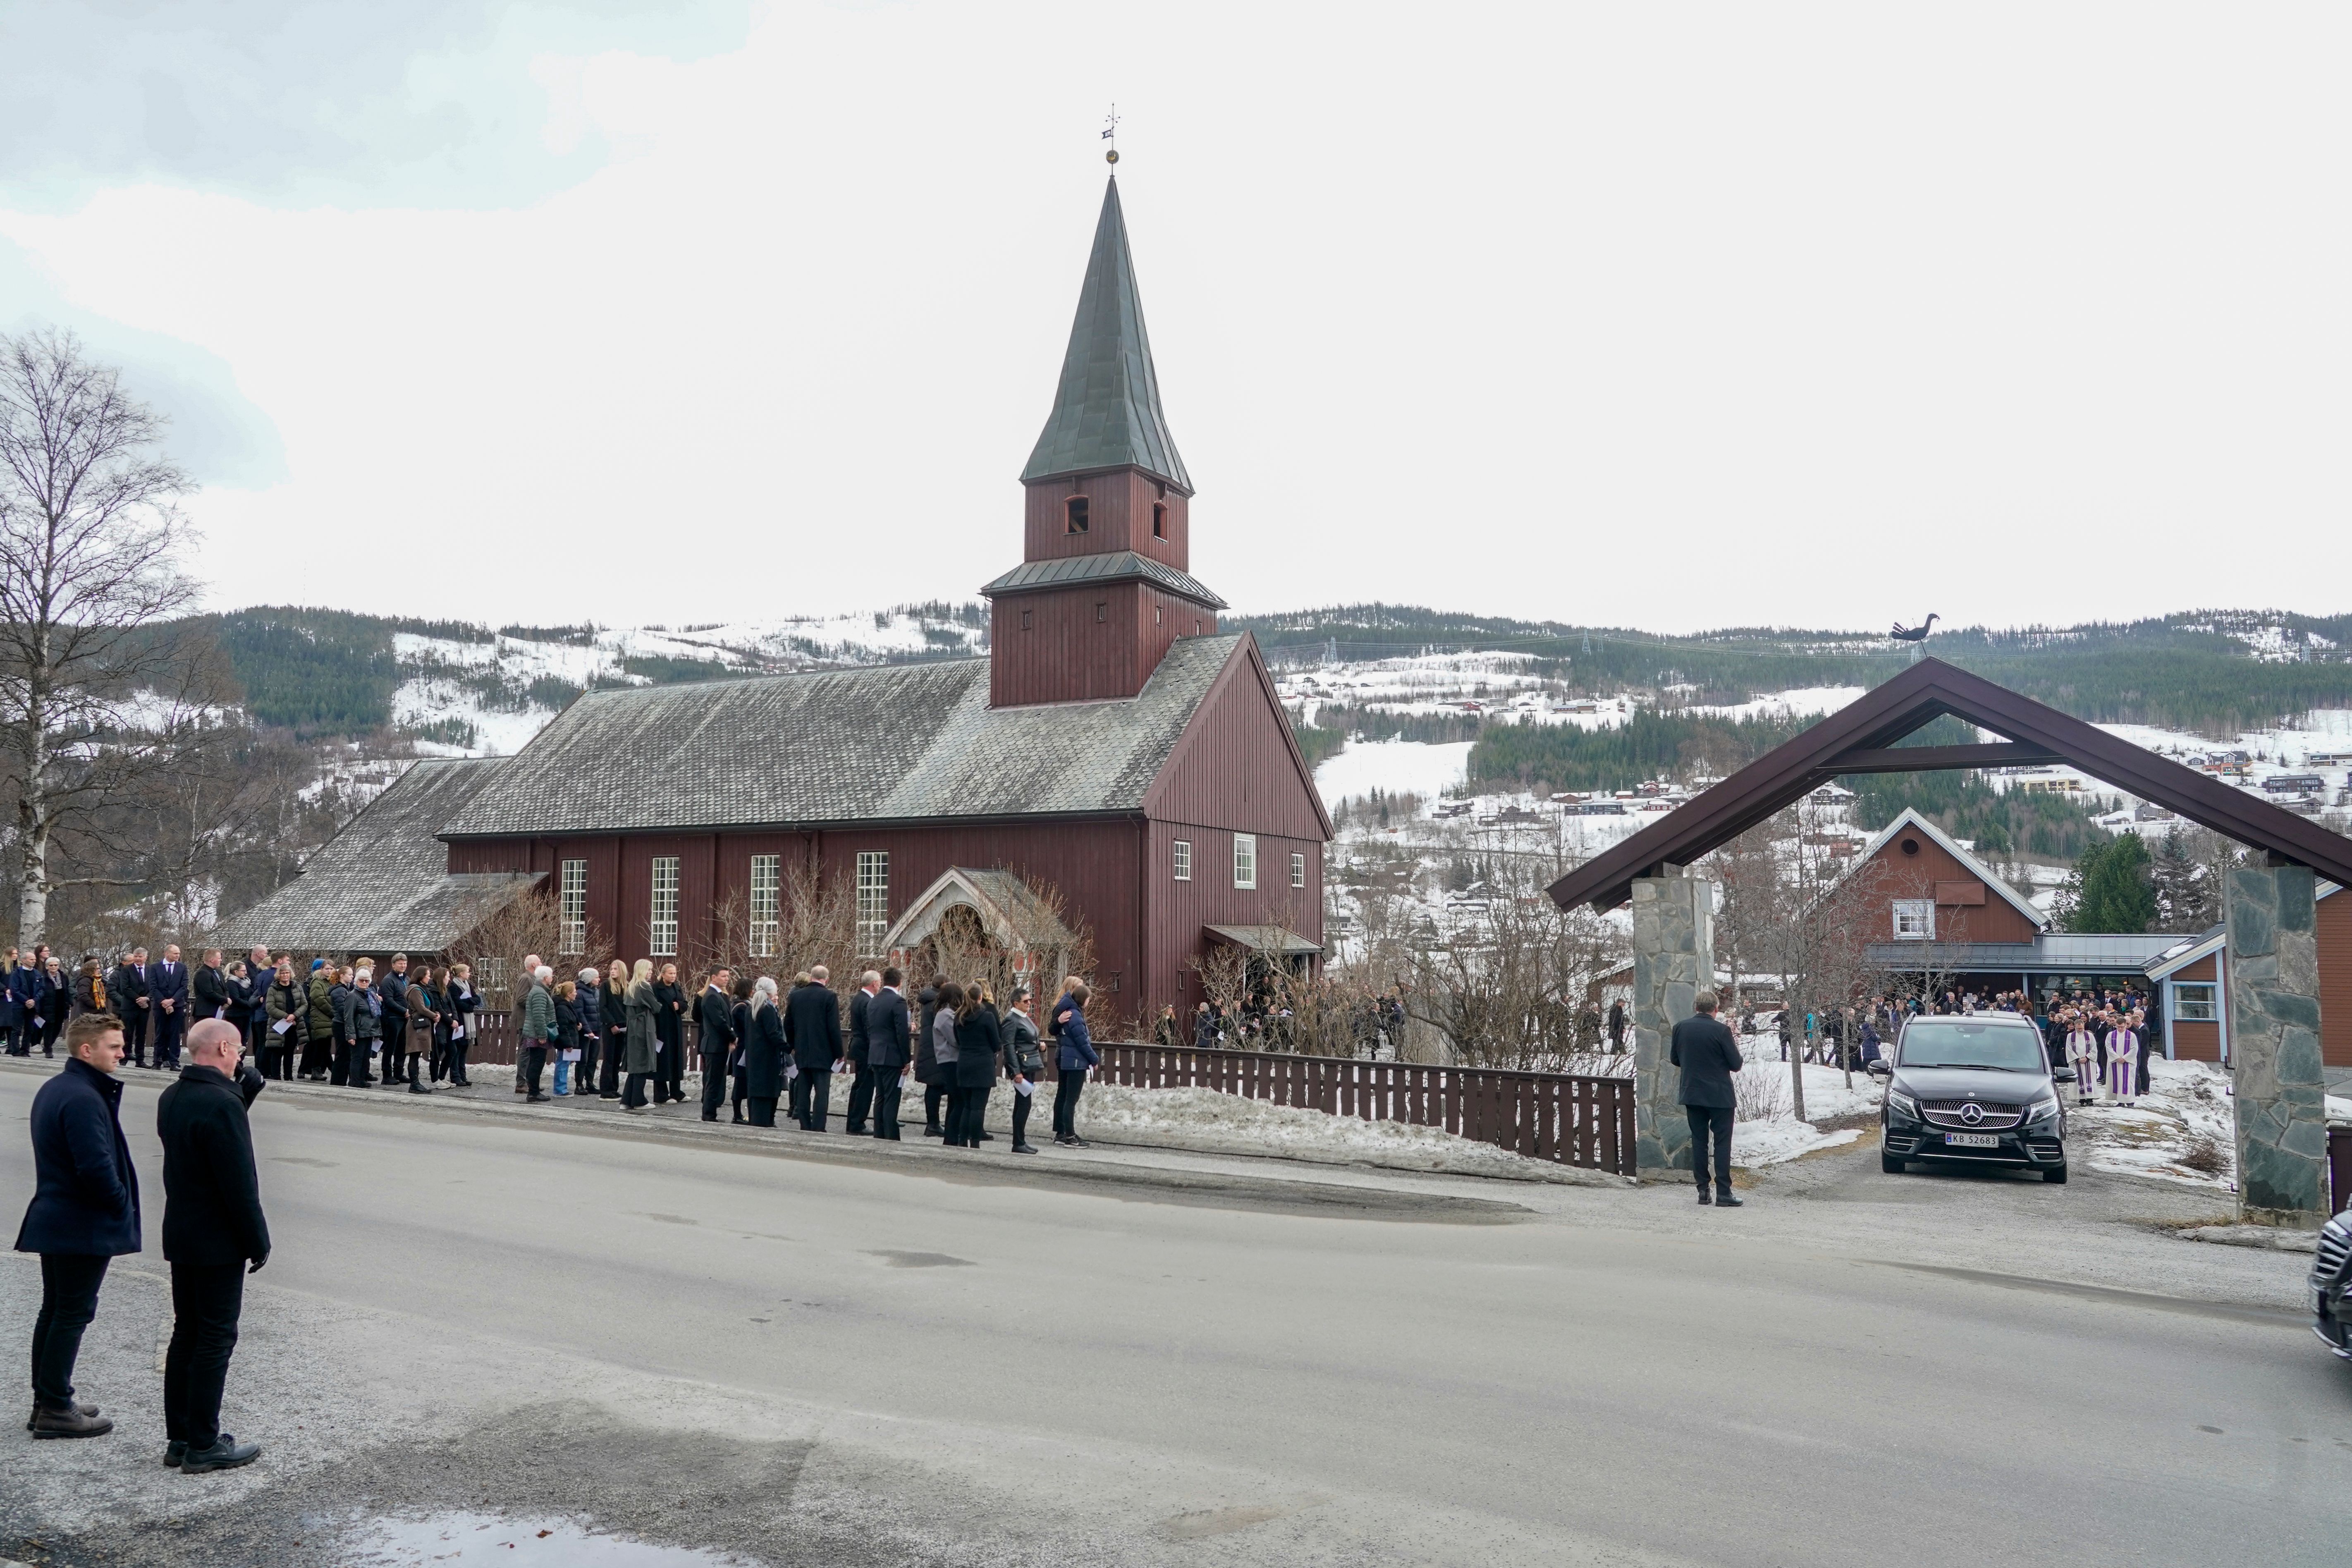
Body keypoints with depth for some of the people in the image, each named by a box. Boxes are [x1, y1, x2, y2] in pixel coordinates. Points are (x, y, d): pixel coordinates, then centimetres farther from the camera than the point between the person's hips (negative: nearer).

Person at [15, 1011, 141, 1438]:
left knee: (54, 1310, 16)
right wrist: (122, 1206, -12)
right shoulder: (84, 1099, -22)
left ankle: (47, 1402, 25)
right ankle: (55, 1409, 5)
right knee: (73, 1314, -1)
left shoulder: (53, 1090, 11)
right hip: (84, 1226, -10)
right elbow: (97, 1167, -26)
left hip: (53, 1221, 10)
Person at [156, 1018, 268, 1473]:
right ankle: (203, 1445, 6)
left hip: (180, 1235, 9)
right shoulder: (221, 1104, -22)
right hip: (218, 1243, -9)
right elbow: (240, 1183, -22)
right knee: (216, 1339, 0)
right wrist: (258, 1241, -12)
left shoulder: (171, 1099, 6)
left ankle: (179, 1437, 22)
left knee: (186, 1334, 15)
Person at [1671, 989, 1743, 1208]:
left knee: (1698, 1142, 10)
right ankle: (1723, 1193, -1)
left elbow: (1674, 1059, 9)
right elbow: (1736, 1065, -10)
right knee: (1722, 1143, 1)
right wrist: (1735, 1048, 9)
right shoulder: (1721, 1030, -15)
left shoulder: (1681, 1028, -1)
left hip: (1692, 1094, 4)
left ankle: (1703, 1191, 12)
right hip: (1719, 1095, -4)